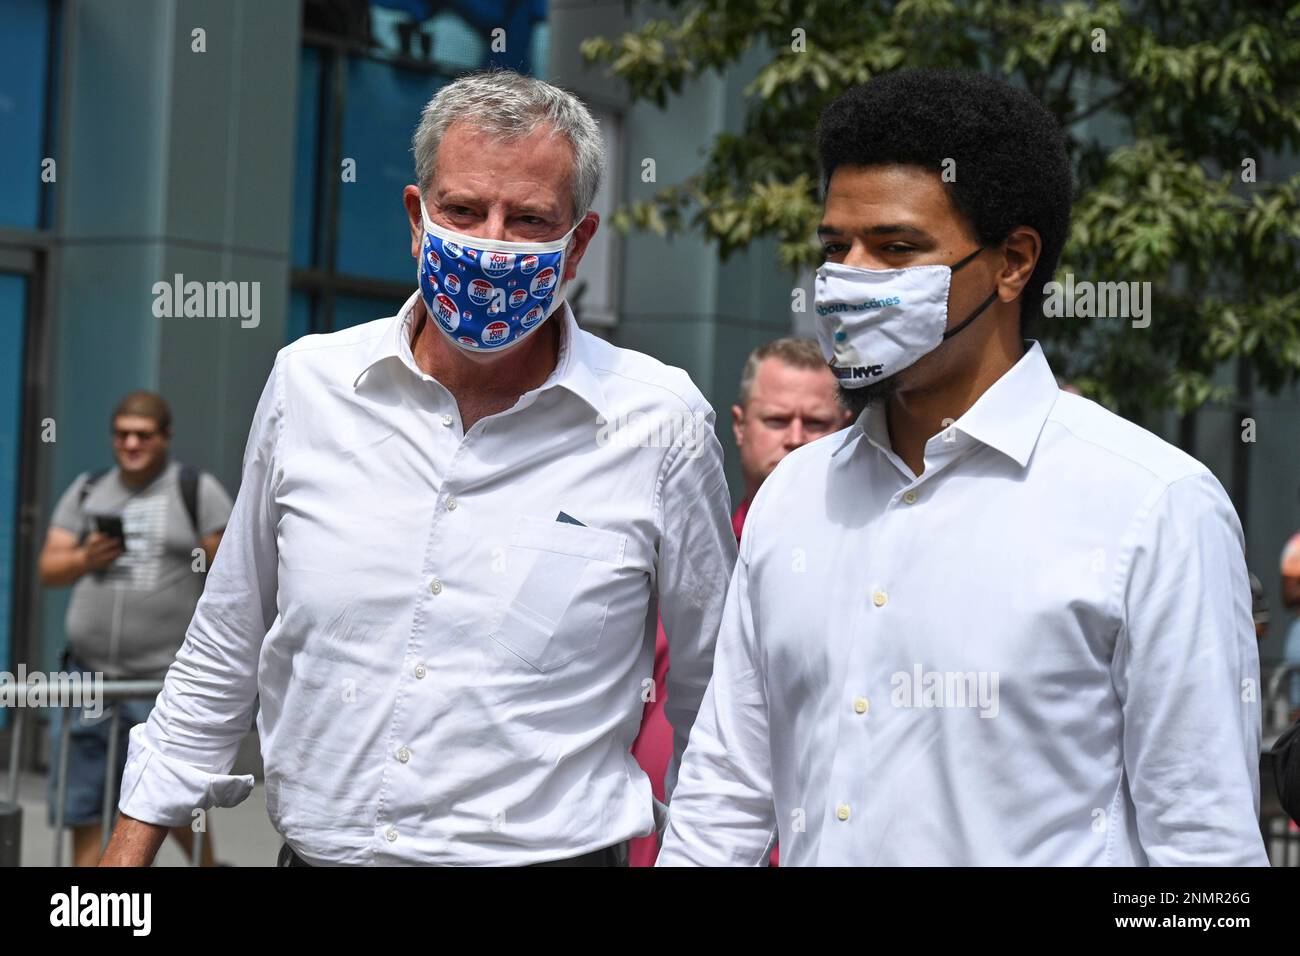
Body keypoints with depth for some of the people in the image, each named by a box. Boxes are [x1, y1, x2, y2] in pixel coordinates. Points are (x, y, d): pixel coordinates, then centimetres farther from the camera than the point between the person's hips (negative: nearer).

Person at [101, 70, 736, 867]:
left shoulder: (661, 425, -7)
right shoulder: (309, 383, 0)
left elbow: (713, 705, 4)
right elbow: (226, 651, 10)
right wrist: (130, 852, 8)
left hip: (544, 850, -2)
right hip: (317, 847, 3)